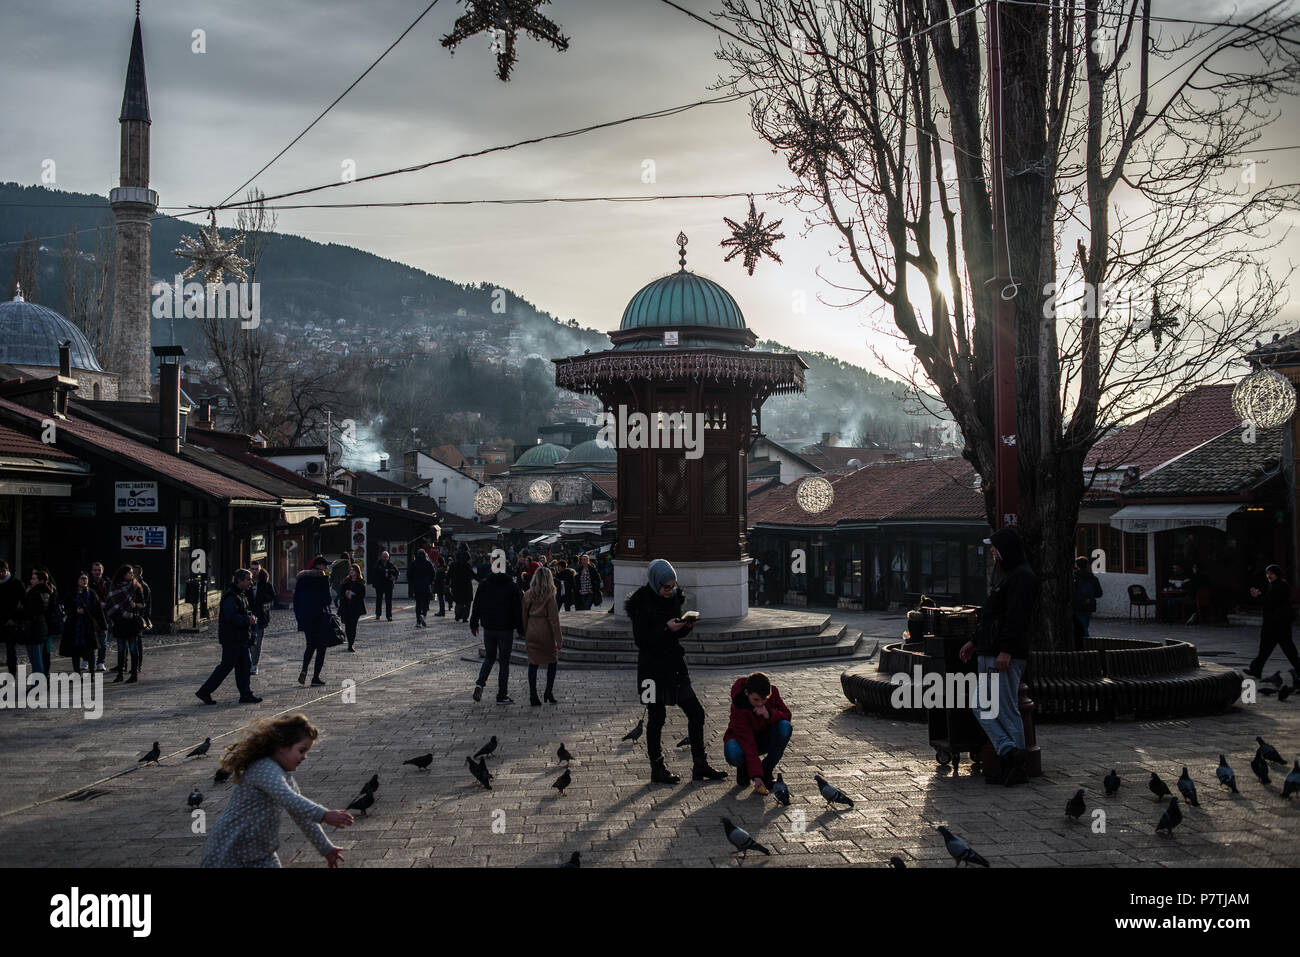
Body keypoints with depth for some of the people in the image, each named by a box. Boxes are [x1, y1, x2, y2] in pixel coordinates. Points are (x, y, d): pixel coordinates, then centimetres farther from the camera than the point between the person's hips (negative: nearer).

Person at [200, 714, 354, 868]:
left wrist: (326, 849, 19)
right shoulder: (265, 769, -22)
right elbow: (287, 799, -39)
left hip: (262, 857, 9)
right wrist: (324, 816, -48)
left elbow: (303, 812, 17)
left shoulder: (285, 775, 10)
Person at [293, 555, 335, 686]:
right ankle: (316, 677, 2)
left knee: (310, 646, 18)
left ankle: (304, 671, -3)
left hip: (305, 617, 5)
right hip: (320, 616, -5)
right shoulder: (323, 578, -9)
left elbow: (296, 598, 9)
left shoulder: (301, 577, 9)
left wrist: (299, 616, 13)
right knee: (321, 647, 5)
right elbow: (327, 598, -12)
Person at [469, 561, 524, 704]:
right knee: (504, 661, 5)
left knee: (489, 657, 19)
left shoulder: (484, 586, 1)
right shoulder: (512, 587, -8)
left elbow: (476, 607, 6)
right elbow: (518, 610, -6)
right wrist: (521, 629, 2)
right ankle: (502, 696, 6)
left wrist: (473, 624, 16)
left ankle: (480, 683, -4)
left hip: (488, 629, 3)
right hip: (506, 630, -3)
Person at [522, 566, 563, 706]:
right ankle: (549, 692, 6)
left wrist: (525, 633, 17)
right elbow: (554, 618, -10)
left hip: (531, 632, 3)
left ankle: (533, 695, 5)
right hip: (546, 632, -3)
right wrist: (558, 638, -7)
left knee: (533, 663, 8)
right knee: (552, 660, 13)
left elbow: (524, 615, 8)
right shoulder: (549, 596, -10)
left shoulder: (528, 595, 3)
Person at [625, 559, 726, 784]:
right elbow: (640, 640, -16)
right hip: (652, 666, -6)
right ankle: (657, 768, 15)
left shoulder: (674, 598, 7)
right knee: (657, 717, 3)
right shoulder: (642, 603, -13)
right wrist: (666, 629, -24)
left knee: (696, 712, 4)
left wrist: (686, 626, -6)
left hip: (674, 663, 6)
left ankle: (700, 766, 14)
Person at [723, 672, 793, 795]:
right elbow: (748, 743, -33)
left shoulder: (772, 692, -18)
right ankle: (743, 769, 1)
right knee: (733, 754, -39)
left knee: (785, 727, -28)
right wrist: (756, 776, -37)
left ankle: (767, 771, -11)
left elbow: (787, 715, -11)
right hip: (742, 738, -4)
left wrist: (769, 714, -34)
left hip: (766, 737, 4)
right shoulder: (738, 706, -30)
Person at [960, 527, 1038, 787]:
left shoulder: (1022, 577, -11)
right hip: (989, 654, 10)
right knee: (981, 707, 7)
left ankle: (1017, 768, -1)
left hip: (1006, 657, -10)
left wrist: (1006, 650, -26)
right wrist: (975, 642, 27)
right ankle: (1008, 751, 6)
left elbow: (1017, 617, -21)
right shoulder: (1005, 575, 21)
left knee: (1006, 711, -6)